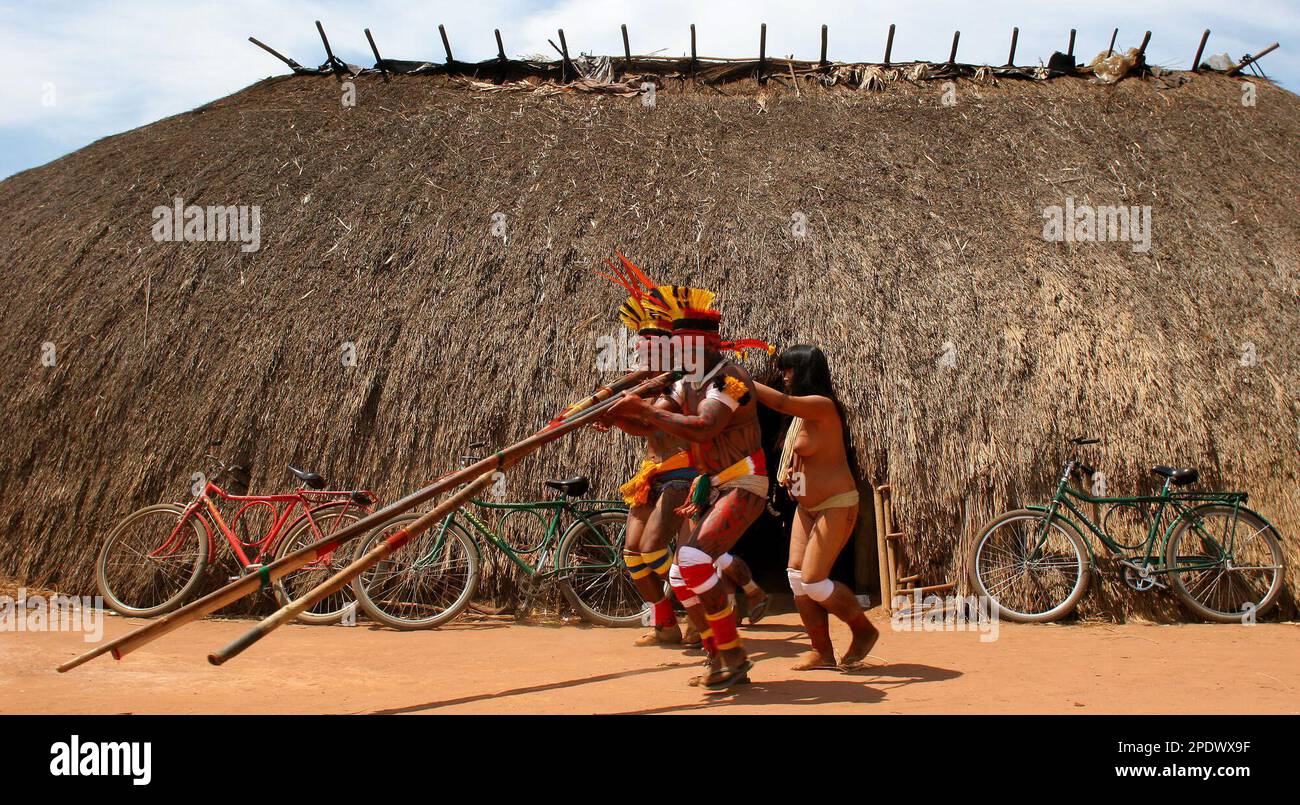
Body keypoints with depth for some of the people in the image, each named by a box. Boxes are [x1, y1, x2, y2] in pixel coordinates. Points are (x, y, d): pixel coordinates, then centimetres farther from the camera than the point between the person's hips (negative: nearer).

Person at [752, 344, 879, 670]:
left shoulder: (822, 405, -18)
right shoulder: (803, 412, 11)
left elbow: (780, 402, -33)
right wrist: (788, 472, -3)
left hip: (836, 506, -9)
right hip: (807, 506, 9)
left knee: (813, 582, -11)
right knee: (796, 577, 0)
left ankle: (864, 630, 12)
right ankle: (823, 653, 7)